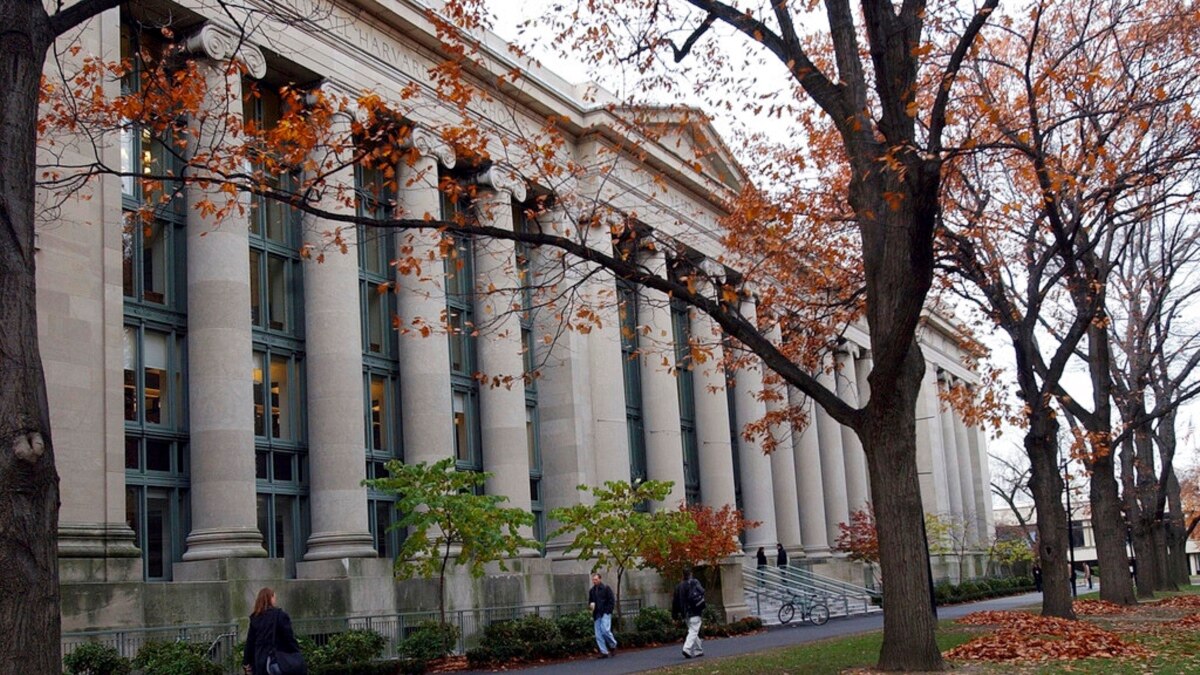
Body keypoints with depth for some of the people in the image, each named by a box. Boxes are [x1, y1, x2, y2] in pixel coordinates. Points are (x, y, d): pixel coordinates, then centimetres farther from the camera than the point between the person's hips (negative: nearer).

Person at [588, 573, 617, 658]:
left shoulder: (606, 589, 0)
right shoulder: (591, 591, 14)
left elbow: (612, 601, -2)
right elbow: (590, 602, 25)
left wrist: (607, 611, -11)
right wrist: (590, 606, 1)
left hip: (605, 613, -5)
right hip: (596, 615, 5)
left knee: (605, 630, -20)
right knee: (598, 635, 0)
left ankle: (613, 646, 3)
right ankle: (604, 652, 4)